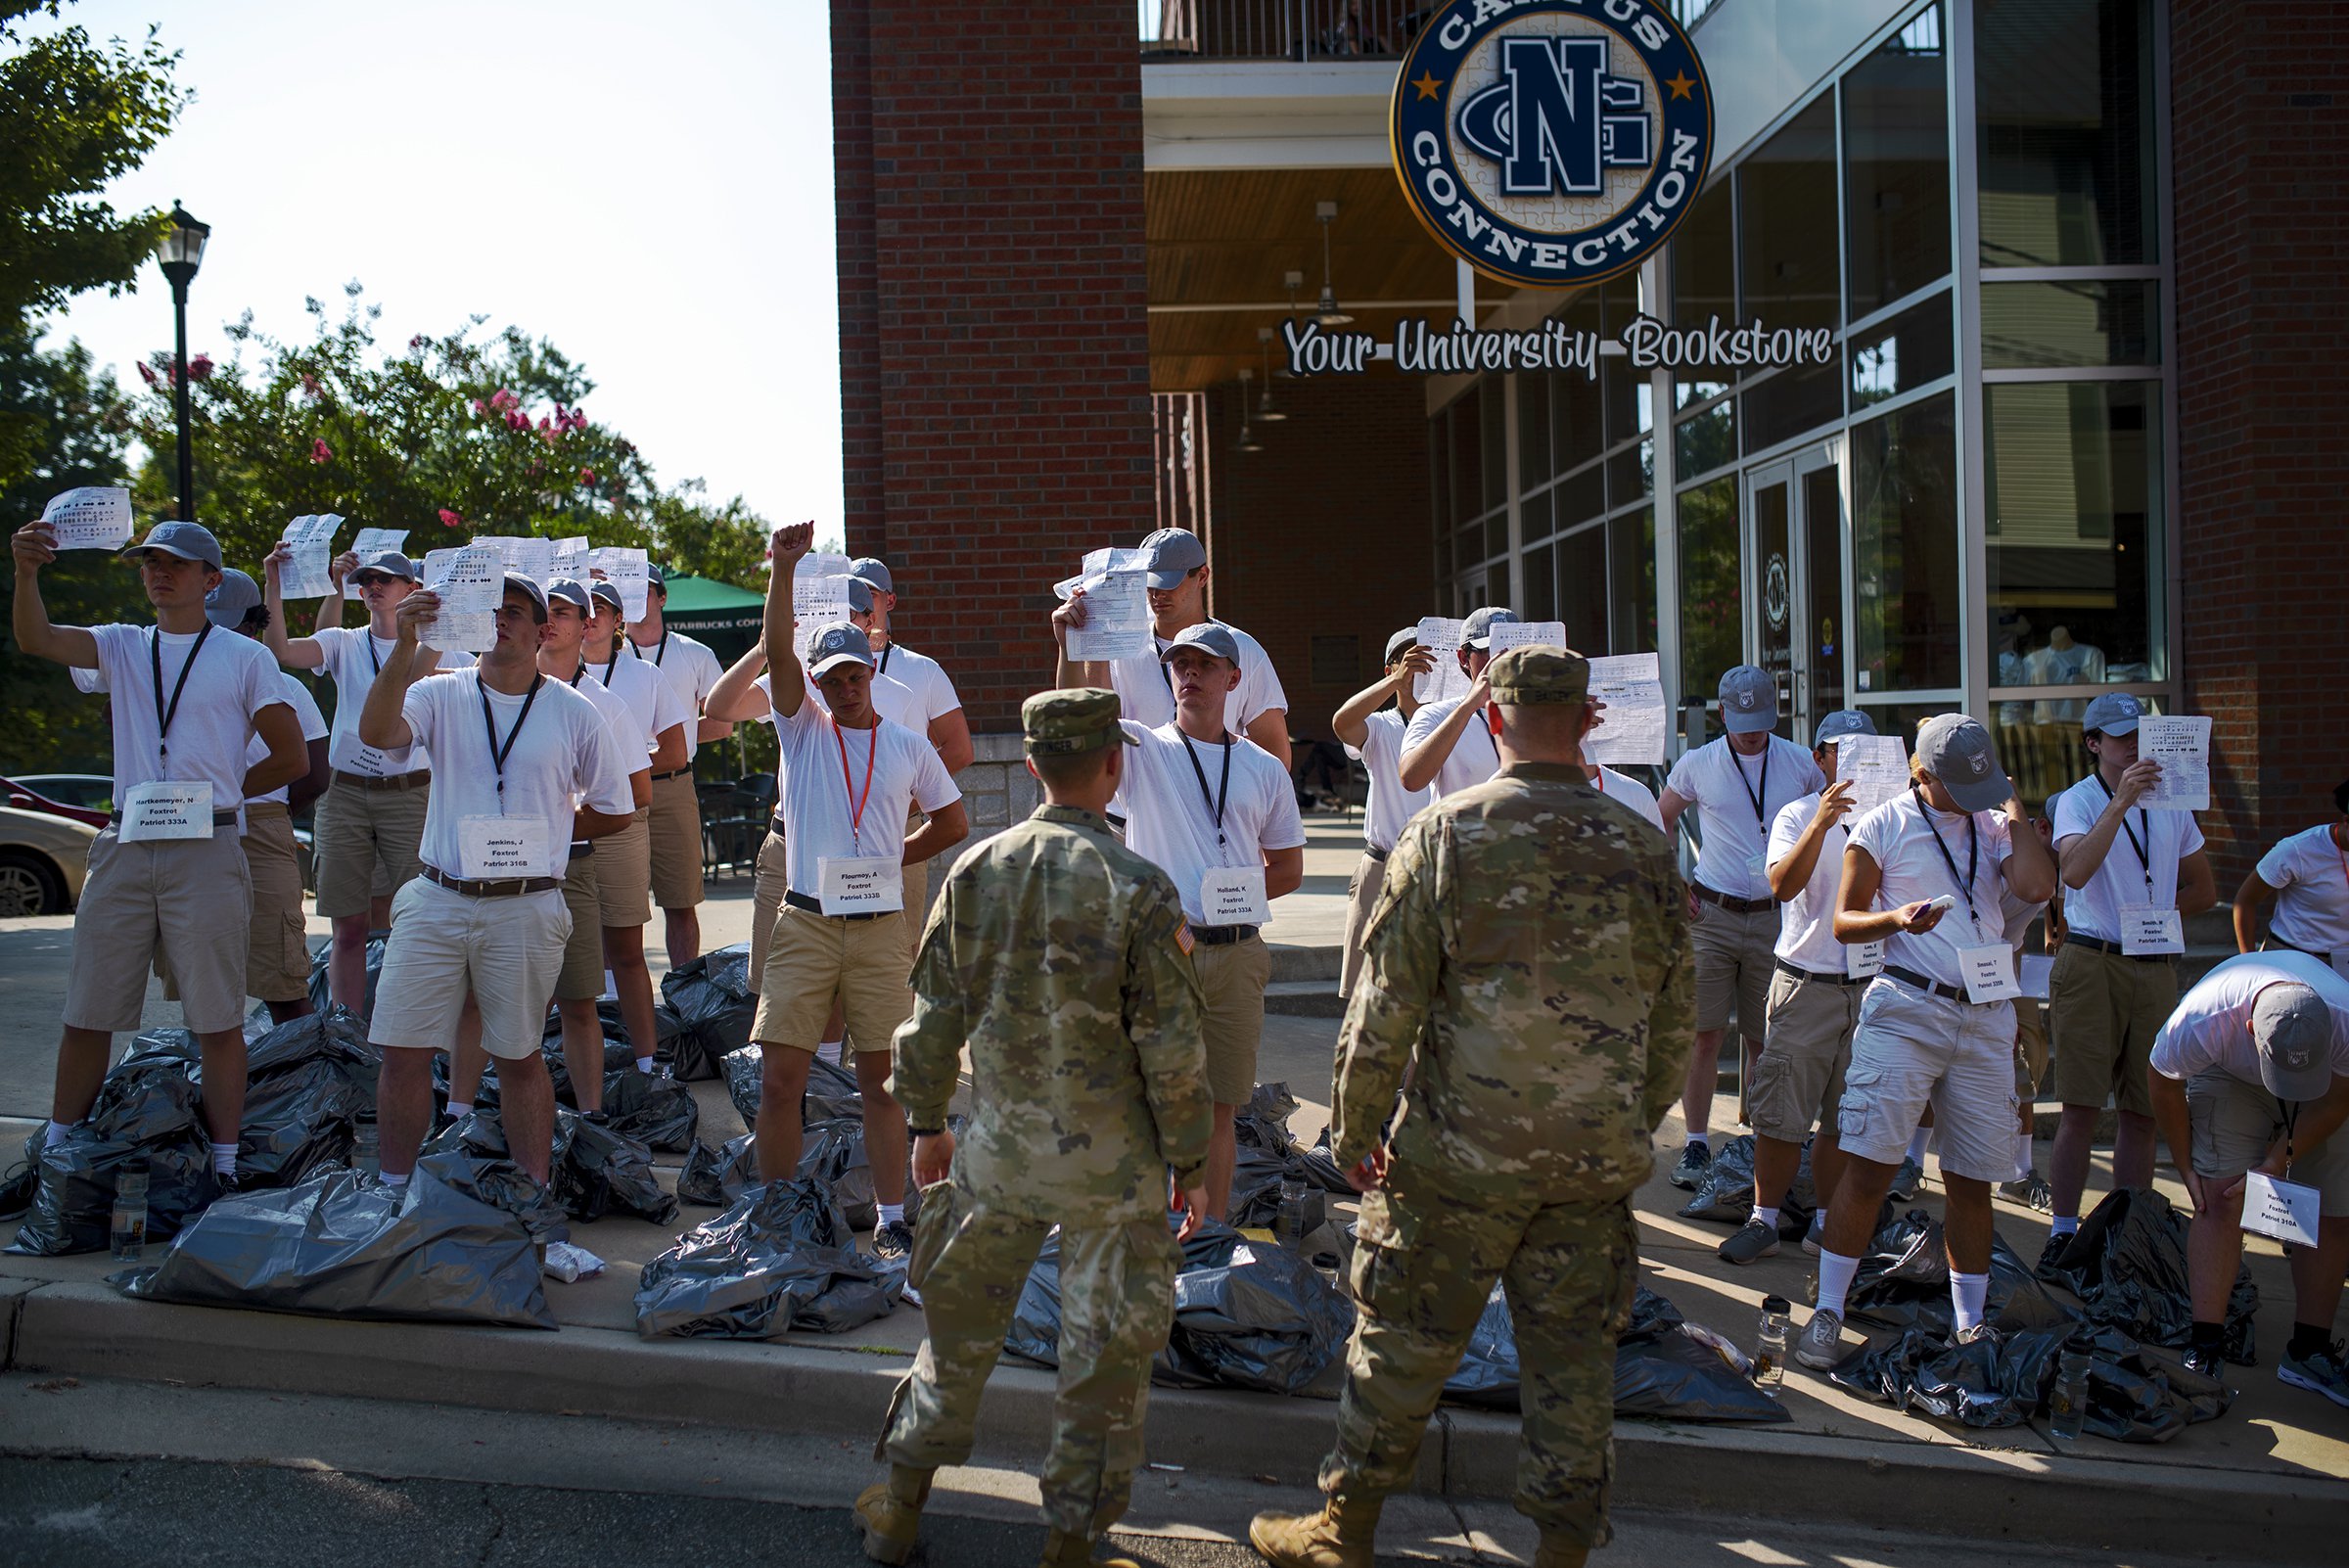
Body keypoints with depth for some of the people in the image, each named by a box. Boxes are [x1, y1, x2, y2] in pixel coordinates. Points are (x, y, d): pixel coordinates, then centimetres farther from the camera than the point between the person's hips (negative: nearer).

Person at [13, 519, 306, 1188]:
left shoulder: (244, 657, 3)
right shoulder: (122, 647, 12)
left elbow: (293, 759, 4)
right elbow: (36, 639, -7)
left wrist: (216, 791, 6)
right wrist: (27, 569, -22)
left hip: (207, 853, -3)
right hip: (123, 850, 3)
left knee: (218, 1019, 1)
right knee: (87, 1013, 9)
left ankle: (224, 1165, 8)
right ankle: (53, 1152, 22)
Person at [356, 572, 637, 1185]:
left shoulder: (574, 712, 3)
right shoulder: (441, 693, 5)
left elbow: (616, 811, 10)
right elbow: (376, 733, -17)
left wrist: (541, 828, 3)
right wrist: (404, 647, -25)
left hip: (526, 910, -1)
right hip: (436, 903, 1)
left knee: (518, 1056, 7)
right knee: (402, 1050, 3)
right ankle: (392, 1193, 17)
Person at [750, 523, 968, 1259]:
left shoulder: (908, 746, 8)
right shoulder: (801, 729, 6)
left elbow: (953, 821, 19)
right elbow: (777, 650, -9)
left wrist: (896, 855, 9)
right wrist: (784, 568, -19)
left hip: (882, 927, 0)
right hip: (805, 923, 0)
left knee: (882, 1079, 5)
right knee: (780, 1076, -2)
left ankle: (892, 1219, 14)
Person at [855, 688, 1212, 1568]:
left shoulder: (973, 873, -4)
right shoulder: (1138, 889, -16)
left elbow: (932, 1018, 3)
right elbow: (1172, 1050, -13)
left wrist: (925, 1123, 16)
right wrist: (1191, 1164, -1)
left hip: (996, 1149, 4)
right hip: (1111, 1164, -3)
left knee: (959, 1329, 19)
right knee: (1105, 1353, 13)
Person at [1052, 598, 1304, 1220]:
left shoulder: (1264, 769, 10)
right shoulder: (1142, 750, 4)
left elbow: (1288, 868, 16)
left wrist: (1230, 895, 1)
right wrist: (1071, 643, -30)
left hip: (1237, 954, 2)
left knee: (1220, 1106, 9)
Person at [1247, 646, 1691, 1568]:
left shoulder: (1445, 834, -10)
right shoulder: (1641, 849, 1)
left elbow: (1387, 1003, -8)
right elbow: (1673, 1021, 8)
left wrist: (1354, 1127, 3)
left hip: (1464, 1146, -3)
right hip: (1595, 1154, 3)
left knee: (1404, 1342, 10)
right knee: (1573, 1354, 13)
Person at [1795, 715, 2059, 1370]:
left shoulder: (1993, 824, 12)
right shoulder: (1884, 827, 2)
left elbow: (2038, 886, -6)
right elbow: (1844, 922, 2)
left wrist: (2015, 810, 2)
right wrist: (1897, 918, -17)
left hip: (1986, 1016, 4)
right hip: (1906, 1012, -4)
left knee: (1972, 1179, 8)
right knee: (1868, 1164, -9)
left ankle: (1970, 1322, 20)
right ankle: (1827, 1313, -1)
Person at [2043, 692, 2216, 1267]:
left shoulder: (2171, 804, 13)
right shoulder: (2077, 800, -3)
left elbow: (2203, 890, 20)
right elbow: (2075, 872, -23)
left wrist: (2149, 913, 3)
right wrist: (2122, 800, -27)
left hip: (2156, 968, 5)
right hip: (2092, 965, -5)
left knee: (2143, 1112, 7)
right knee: (2081, 1108, -6)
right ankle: (2063, 1230, 2)